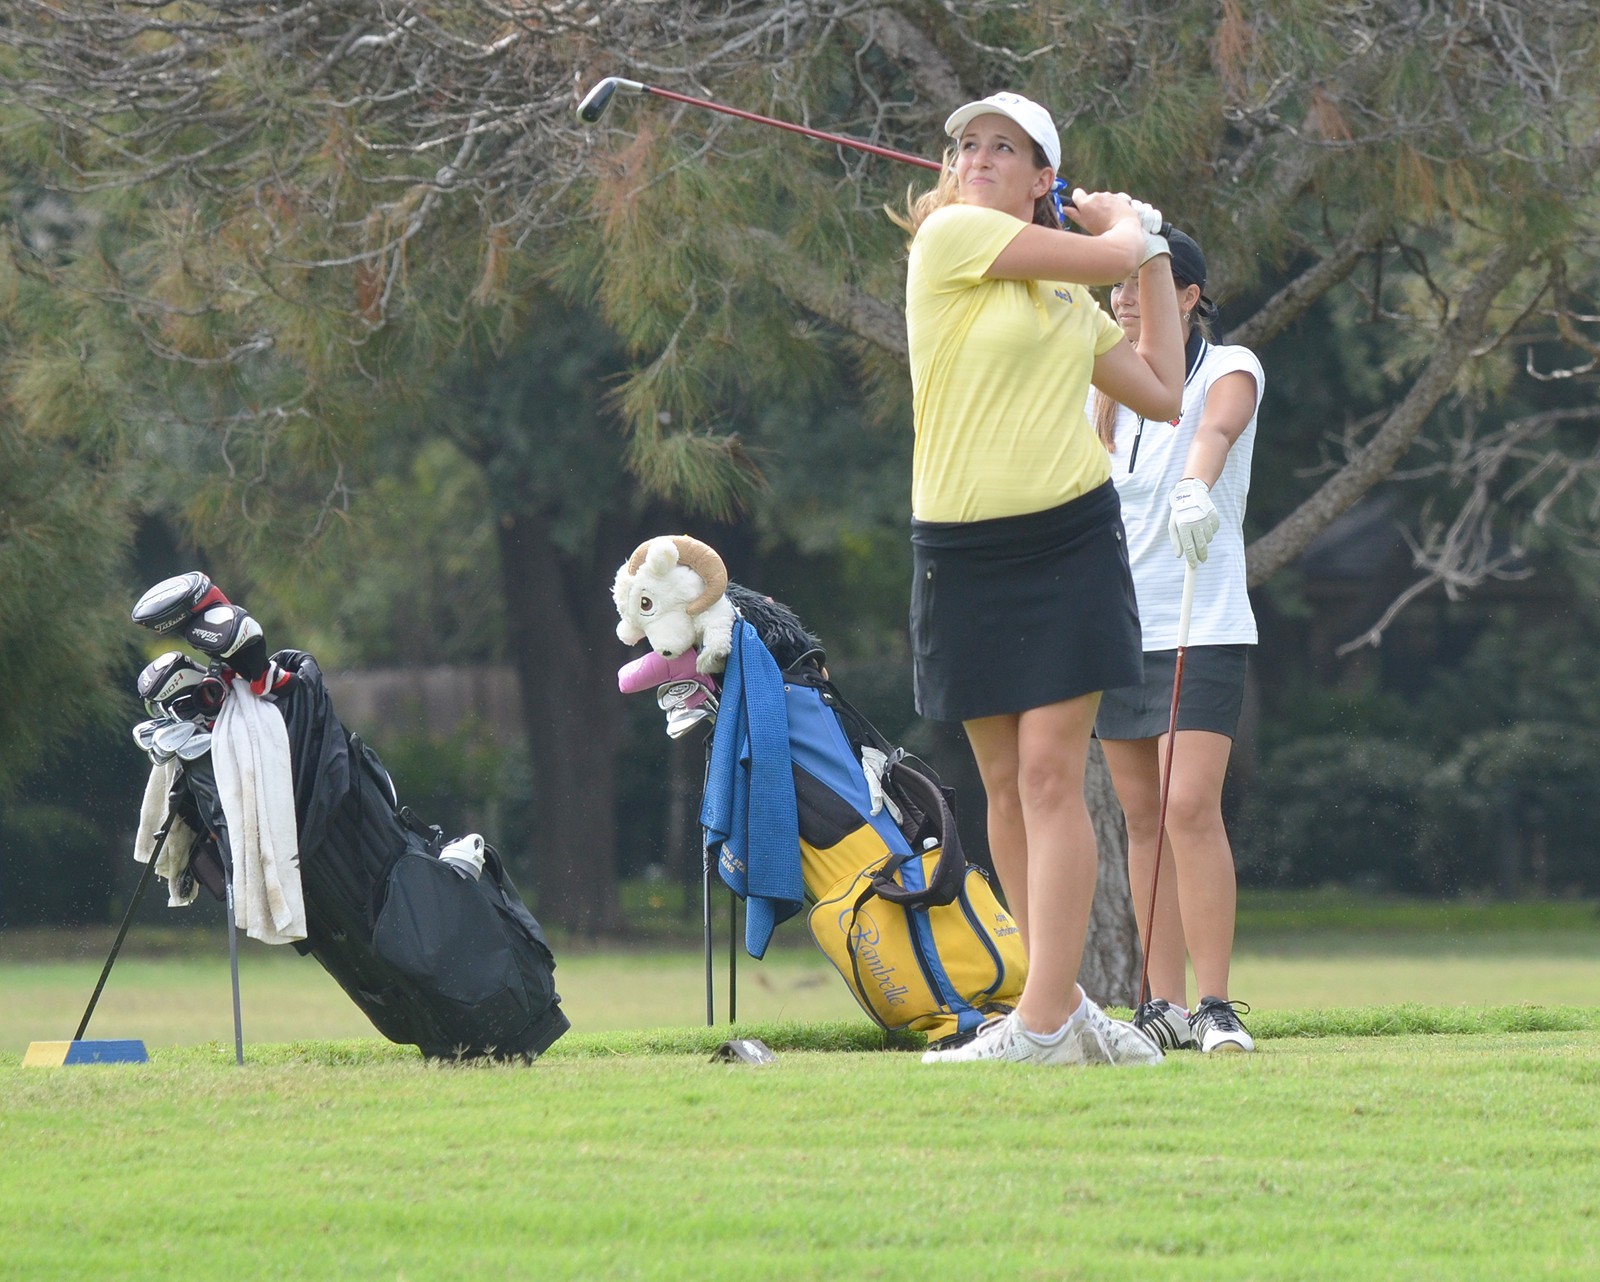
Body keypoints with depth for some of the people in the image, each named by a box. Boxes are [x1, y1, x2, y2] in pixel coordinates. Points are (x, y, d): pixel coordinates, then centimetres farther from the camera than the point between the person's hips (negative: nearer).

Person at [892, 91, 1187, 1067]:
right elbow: (1108, 255, -5)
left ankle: (1044, 1021, -13)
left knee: (1051, 773, -8)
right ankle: (1063, 1000, 14)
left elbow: (1164, 393, 19)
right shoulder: (950, 236, -3)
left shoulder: (1068, 290, 13)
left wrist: (1152, 255, 21)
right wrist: (1127, 223, 17)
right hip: (964, 547, -2)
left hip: (1072, 538, 2)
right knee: (1006, 785, 4)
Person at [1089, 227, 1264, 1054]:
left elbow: (1217, 429, -26)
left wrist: (1197, 485, -48)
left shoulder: (1229, 369, -5)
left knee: (1191, 807, -16)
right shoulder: (1110, 384, 13)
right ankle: (1163, 1007, 5)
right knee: (1143, 816, 4)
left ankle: (1216, 1007, -15)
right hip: (1117, 624, 6)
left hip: (1203, 629, -6)